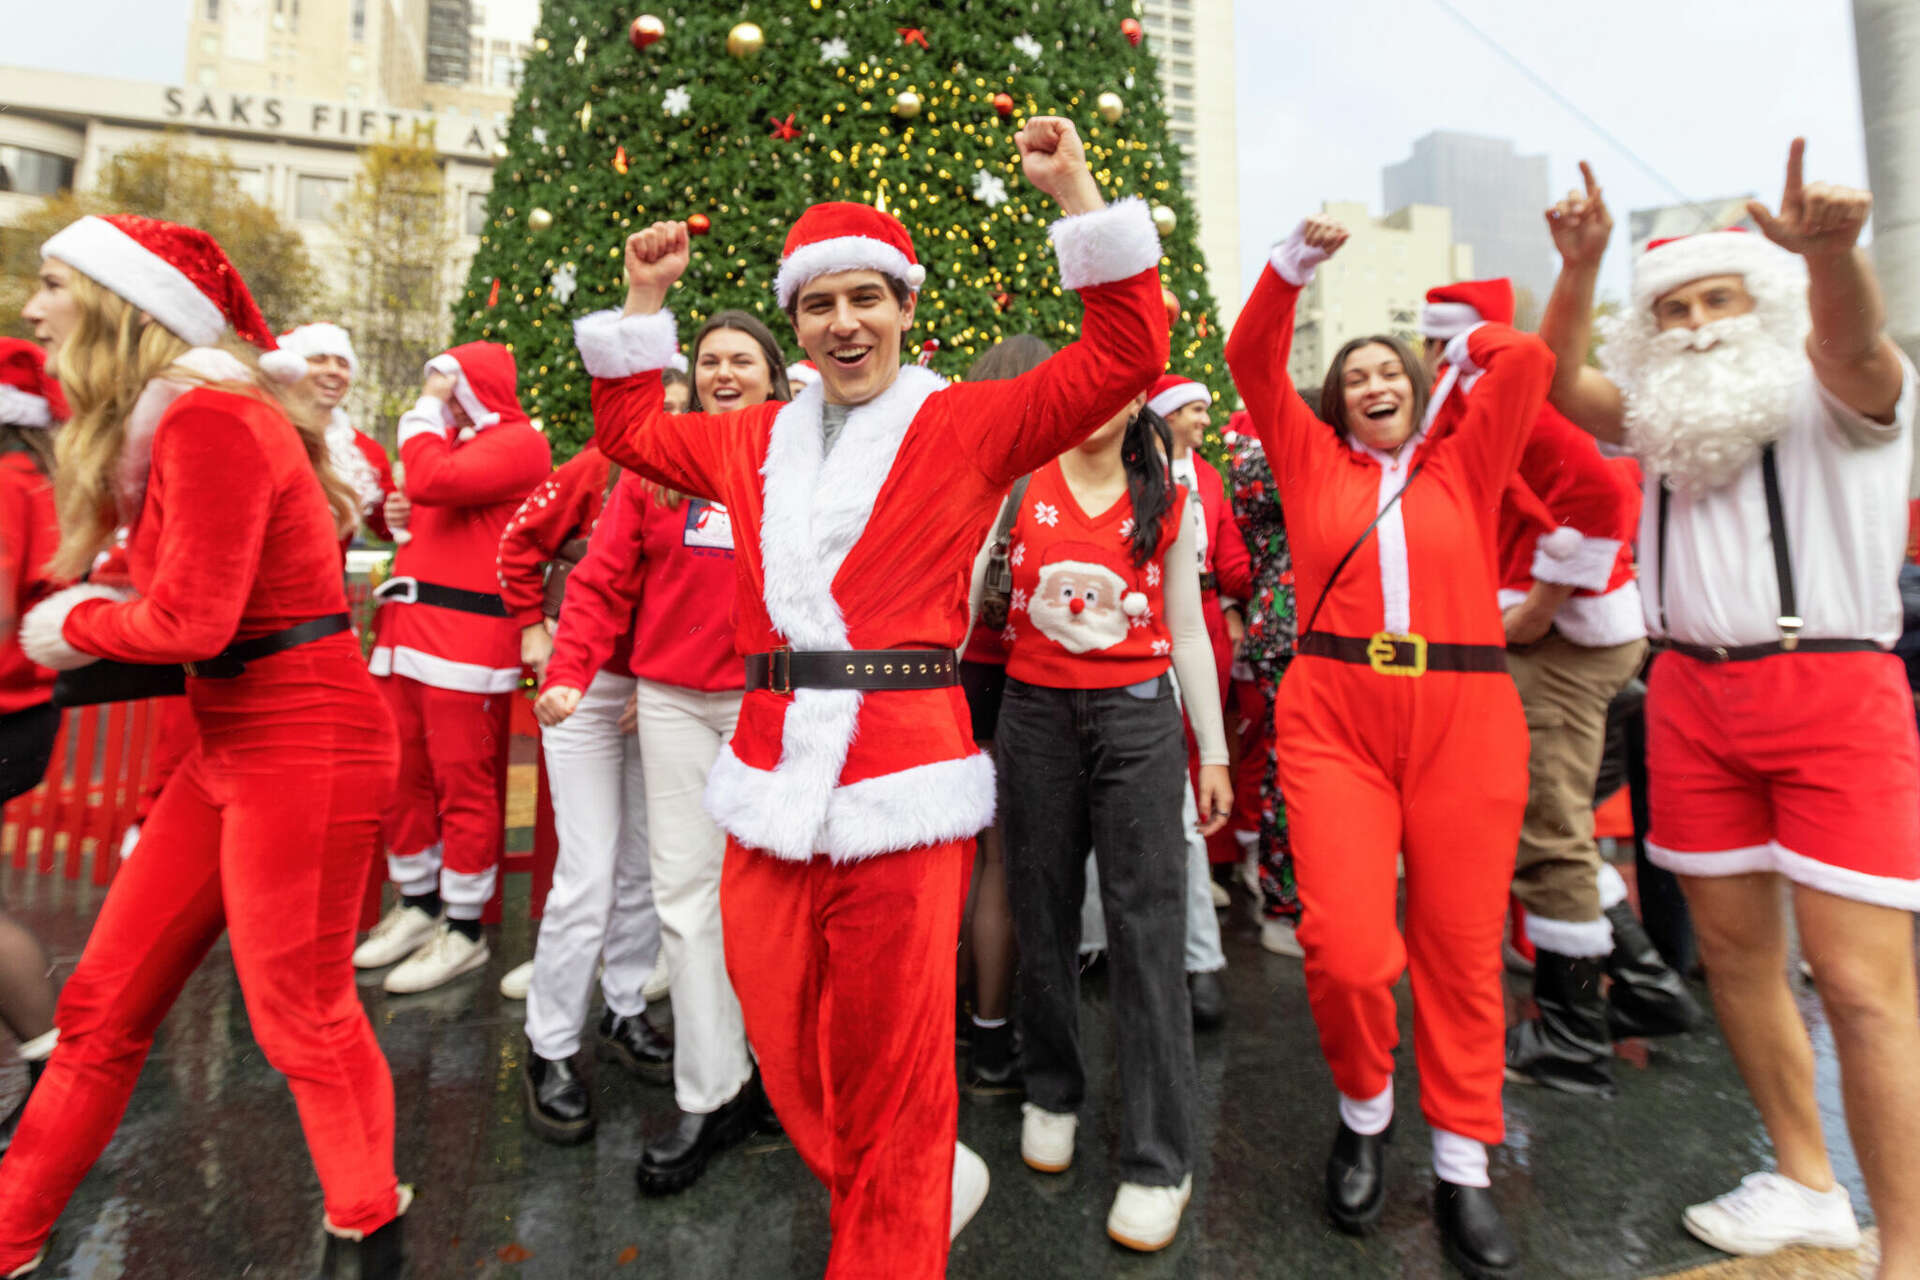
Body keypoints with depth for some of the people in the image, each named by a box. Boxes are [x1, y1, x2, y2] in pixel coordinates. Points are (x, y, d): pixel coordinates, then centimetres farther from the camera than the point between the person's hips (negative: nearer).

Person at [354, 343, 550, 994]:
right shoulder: (455, 439, 23)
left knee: (463, 782, -3)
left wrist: (425, 411, -4)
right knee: (404, 774, 13)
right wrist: (397, 515, 13)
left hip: (467, 637, -9)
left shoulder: (518, 442, -4)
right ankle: (417, 905, 29)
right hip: (408, 631, 9)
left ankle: (463, 929, 10)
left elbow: (432, 481, -19)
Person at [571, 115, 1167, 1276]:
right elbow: (632, 431, 33)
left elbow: (1127, 356, 0)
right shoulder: (756, 439, 17)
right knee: (784, 1041, 14)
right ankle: (936, 1186, 40)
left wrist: (1077, 192, -2)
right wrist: (644, 303, 26)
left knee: (892, 1064, 5)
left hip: (901, 776, -5)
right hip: (774, 772, 6)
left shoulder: (962, 424, 3)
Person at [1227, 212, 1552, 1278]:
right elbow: (1251, 362, 8)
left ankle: (1462, 1166, 25)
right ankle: (1364, 1110, 23)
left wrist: (1462, 345, 26)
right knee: (1344, 946, -9)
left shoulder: (1462, 462, 15)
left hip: (1465, 717, 2)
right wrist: (1295, 261, 0)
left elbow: (1529, 360, 8)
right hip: (1334, 715, -1)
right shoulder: (1314, 461, 13)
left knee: (1460, 946, 6)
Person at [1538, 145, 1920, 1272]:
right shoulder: (1665, 415, 17)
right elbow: (1560, 385, 4)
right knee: (1735, 950, 10)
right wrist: (1580, 268, -8)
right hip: (1692, 695, 5)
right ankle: (1805, 1183, 27)